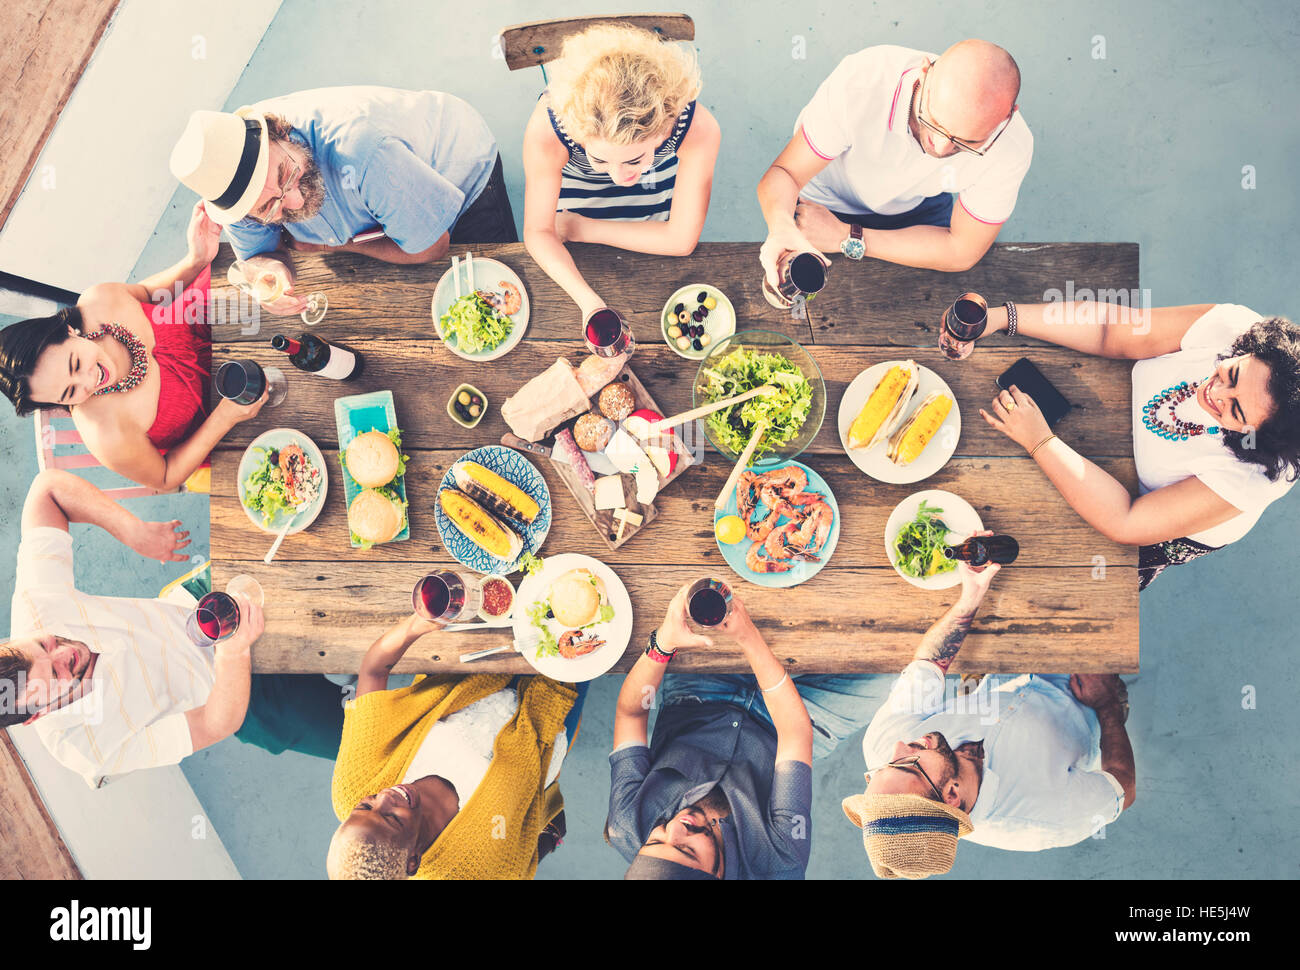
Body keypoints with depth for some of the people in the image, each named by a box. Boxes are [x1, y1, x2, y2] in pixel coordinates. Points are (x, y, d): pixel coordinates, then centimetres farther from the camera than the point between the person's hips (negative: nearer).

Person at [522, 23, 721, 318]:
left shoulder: (699, 128, -45)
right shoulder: (546, 130, -47)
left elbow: (681, 239, -32)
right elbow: (538, 232, -32)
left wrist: (582, 228, -25)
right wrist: (588, 301, -50)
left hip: (657, 177, 1)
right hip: (573, 178, 0)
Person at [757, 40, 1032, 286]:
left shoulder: (1012, 147, -35)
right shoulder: (860, 81, -41)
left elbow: (962, 251, -24)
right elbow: (785, 173, -33)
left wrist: (845, 237, -33)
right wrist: (782, 228, -59)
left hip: (917, 205, 2)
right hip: (825, 199, -1)